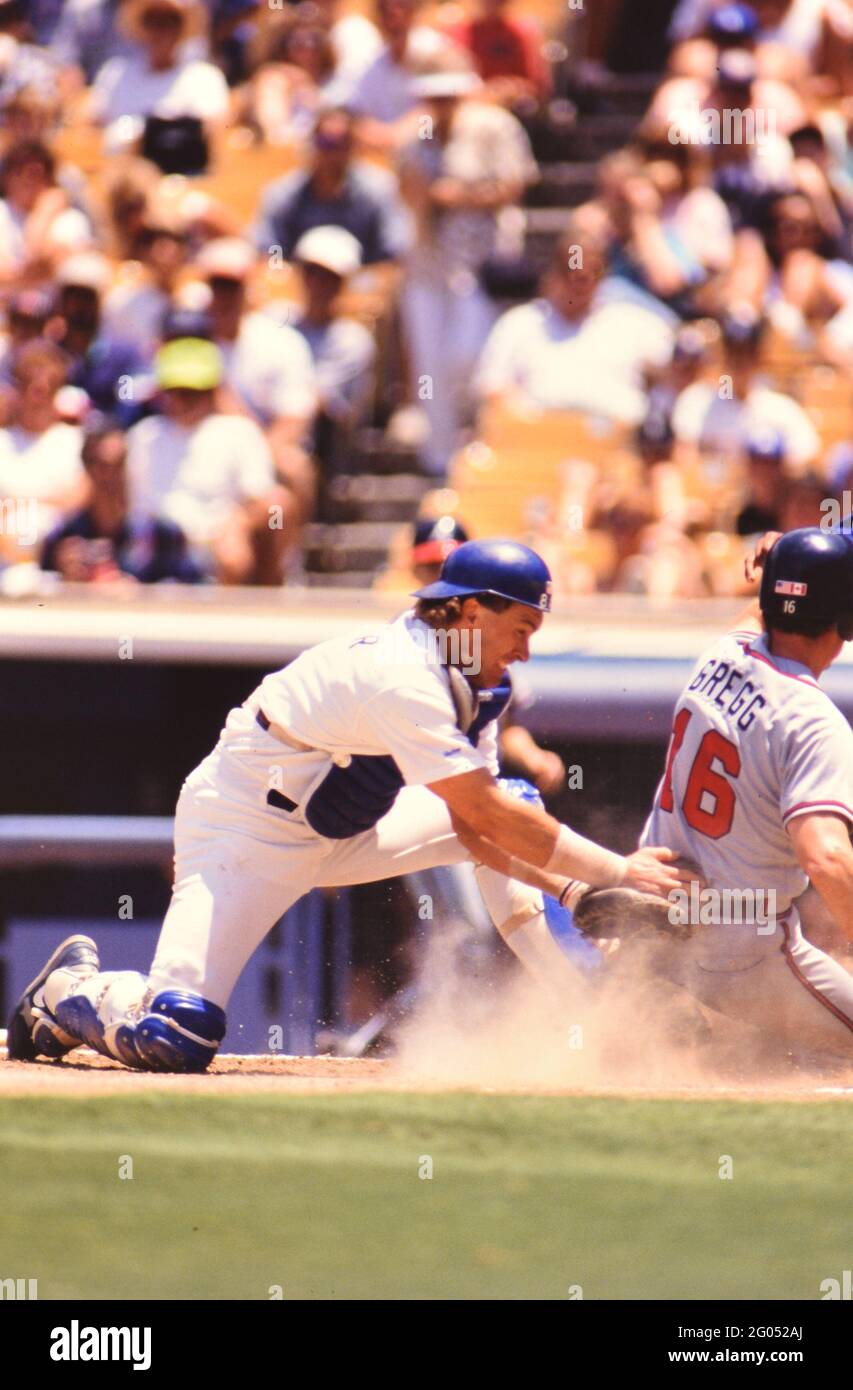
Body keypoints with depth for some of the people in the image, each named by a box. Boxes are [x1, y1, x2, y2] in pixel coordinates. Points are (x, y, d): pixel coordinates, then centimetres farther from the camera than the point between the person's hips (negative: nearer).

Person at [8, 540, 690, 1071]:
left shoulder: (466, 681, 0)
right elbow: (488, 814, -32)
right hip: (244, 830, -9)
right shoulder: (403, 678, -30)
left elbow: (474, 823, -4)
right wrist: (615, 869, -31)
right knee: (176, 1040, -23)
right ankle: (72, 987, 8)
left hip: (336, 832, 9)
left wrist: (566, 891, -17)